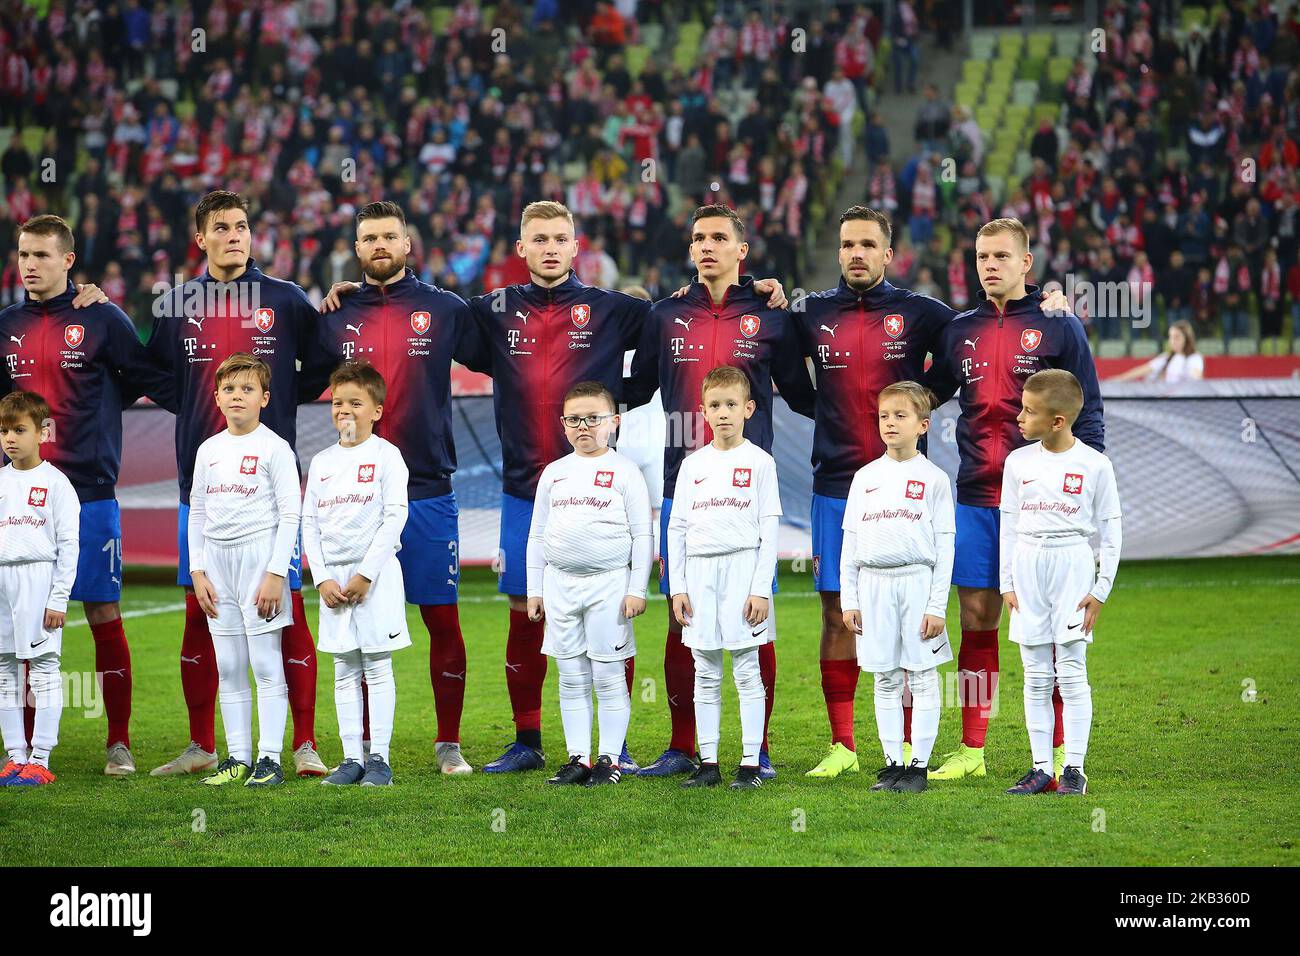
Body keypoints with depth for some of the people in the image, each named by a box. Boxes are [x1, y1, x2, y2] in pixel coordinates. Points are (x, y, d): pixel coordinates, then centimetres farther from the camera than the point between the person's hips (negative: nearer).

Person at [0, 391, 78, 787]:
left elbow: (68, 543, -5)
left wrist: (59, 598, -9)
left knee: (44, 671, -4)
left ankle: (40, 759, -2)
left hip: (38, 575, -5)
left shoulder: (55, 483, -2)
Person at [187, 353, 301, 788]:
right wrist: (197, 572, 6)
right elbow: (197, 514, 15)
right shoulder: (209, 450, 11)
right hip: (217, 558, 6)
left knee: (266, 664, -5)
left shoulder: (274, 448, -5)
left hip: (259, 556, -6)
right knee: (228, 668, 7)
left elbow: (290, 515, -8)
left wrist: (275, 574, -14)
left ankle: (269, 757, -3)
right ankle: (237, 757, 12)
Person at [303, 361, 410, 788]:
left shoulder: (386, 455, -3)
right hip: (333, 578, 5)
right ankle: (352, 758, 10)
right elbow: (309, 523, 10)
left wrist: (365, 575, -14)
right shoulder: (322, 462, 11)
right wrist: (322, 579, -3)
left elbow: (395, 517, -10)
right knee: (344, 673, 6)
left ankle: (379, 759, 1)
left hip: (376, 573, -5)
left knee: (377, 670, -2)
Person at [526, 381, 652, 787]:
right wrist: (534, 590, 11)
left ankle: (609, 759, 5)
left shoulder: (624, 472, -1)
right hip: (560, 583, 4)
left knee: (608, 677, -1)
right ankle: (578, 757, 12)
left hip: (608, 583, -4)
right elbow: (537, 535, 15)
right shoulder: (554, 473, 11)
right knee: (571, 678, 7)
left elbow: (642, 536, -2)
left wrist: (637, 590, -8)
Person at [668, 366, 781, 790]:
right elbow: (677, 527, 12)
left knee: (747, 671, -3)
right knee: (706, 674, 6)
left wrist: (761, 588, -9)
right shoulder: (692, 465, 10)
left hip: (742, 565, -4)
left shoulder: (759, 462, 0)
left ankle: (751, 763, 0)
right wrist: (678, 587, 5)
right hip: (699, 569, 4)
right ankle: (708, 762, 10)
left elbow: (770, 527, -3)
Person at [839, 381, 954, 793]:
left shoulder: (934, 478, 0)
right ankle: (893, 763, 12)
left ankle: (919, 765, 4)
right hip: (873, 583, 4)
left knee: (922, 678, -1)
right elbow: (850, 542, 12)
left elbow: (945, 546, -2)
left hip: (918, 580, -3)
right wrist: (849, 600, 5)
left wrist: (938, 605, -9)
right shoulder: (865, 477, 10)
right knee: (886, 681, 7)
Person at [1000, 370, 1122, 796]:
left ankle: (1074, 769, 0)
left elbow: (1111, 533, -1)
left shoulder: (1094, 465, -4)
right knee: (1036, 677, 4)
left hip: (1072, 564, -4)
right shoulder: (1018, 462, 6)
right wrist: (1006, 582, 7)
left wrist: (1101, 589, -4)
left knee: (1071, 673, -4)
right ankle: (1041, 769, 8)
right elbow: (1008, 525, 12)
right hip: (1027, 565, 4)